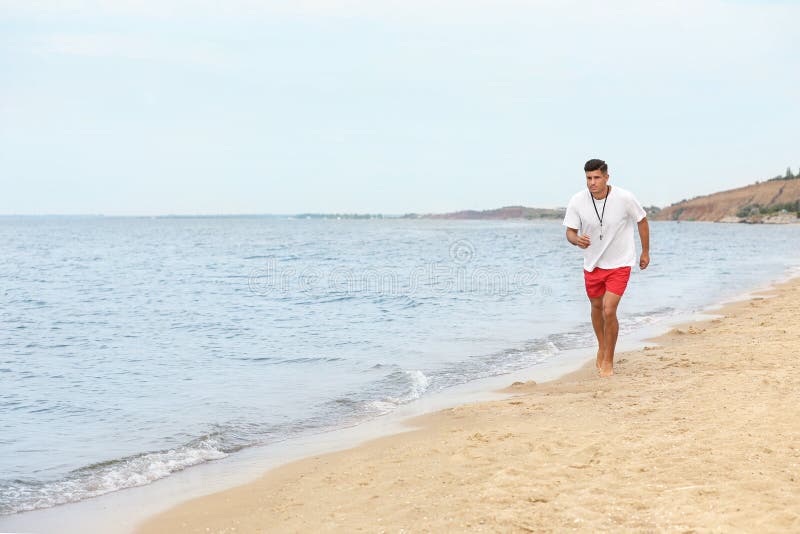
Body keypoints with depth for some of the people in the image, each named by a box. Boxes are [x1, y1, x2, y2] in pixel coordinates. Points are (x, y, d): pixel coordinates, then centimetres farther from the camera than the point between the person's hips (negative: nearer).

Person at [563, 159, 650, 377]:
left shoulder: (624, 198, -19)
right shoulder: (577, 201, -16)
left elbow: (642, 221, -1)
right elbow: (570, 232, -8)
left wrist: (645, 252, 7)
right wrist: (577, 240, -33)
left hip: (619, 263, -3)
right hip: (592, 263, 3)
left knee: (609, 311, -14)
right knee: (596, 307, 19)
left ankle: (609, 360, 4)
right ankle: (602, 347, 45)